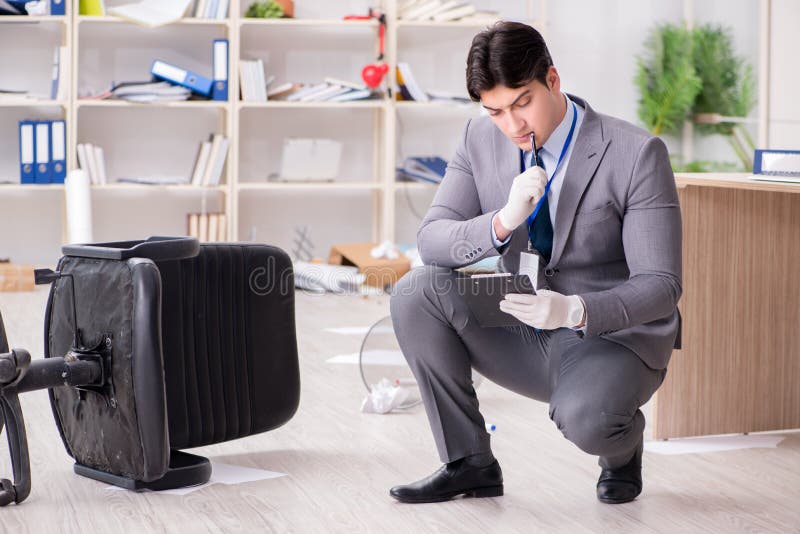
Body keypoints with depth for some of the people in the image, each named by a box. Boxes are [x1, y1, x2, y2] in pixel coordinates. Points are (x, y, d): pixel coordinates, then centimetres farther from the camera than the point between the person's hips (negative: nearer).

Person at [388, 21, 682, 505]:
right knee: (416, 293, -18)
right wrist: (502, 222, -30)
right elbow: (431, 240, -9)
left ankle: (622, 447, 4)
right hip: (523, 337, 5)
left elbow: (660, 284, -18)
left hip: (612, 336, -5)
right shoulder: (481, 140, -3)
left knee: (584, 417, -37)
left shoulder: (637, 154, -16)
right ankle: (469, 463, -5)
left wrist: (575, 310, -36)